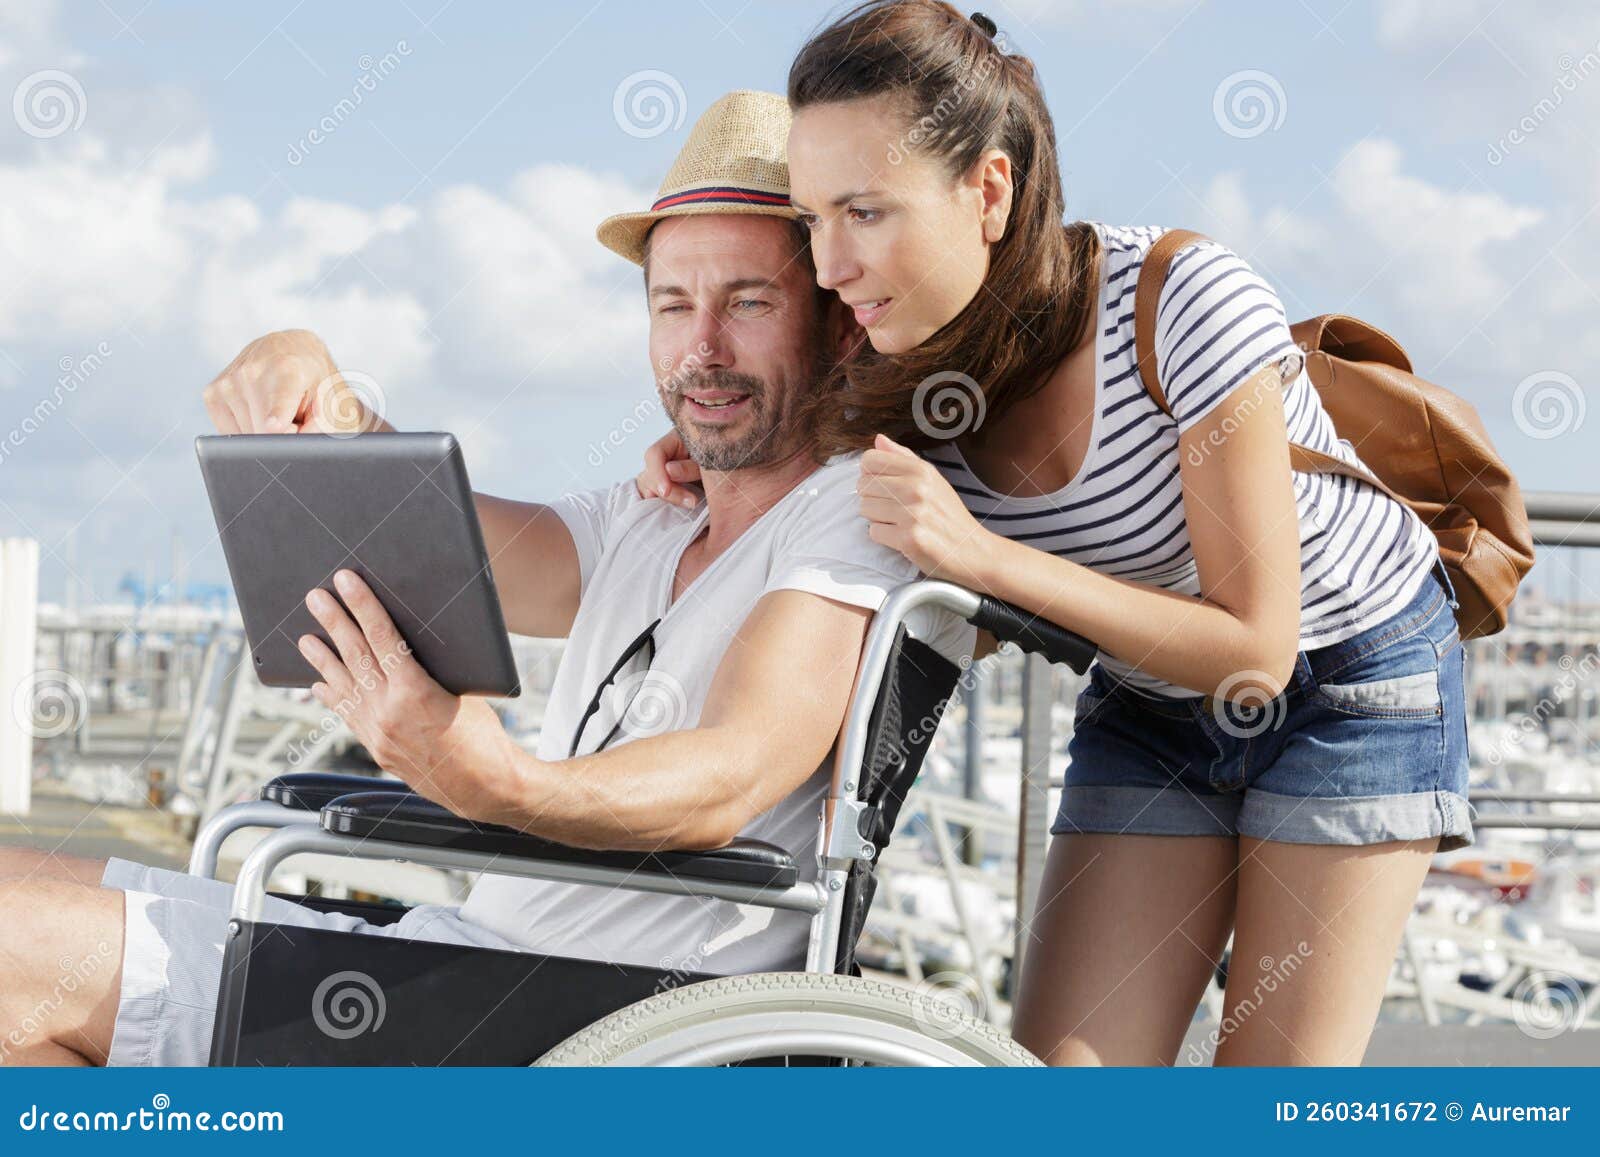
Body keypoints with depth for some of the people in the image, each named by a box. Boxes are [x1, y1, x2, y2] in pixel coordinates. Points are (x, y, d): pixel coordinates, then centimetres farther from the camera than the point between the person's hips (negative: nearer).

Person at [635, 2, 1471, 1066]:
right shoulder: (895, 373, -17)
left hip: (1354, 676, -4)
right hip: (1148, 698, 4)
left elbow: (1256, 651, -27)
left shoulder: (1188, 305, -32)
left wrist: (986, 556, -37)